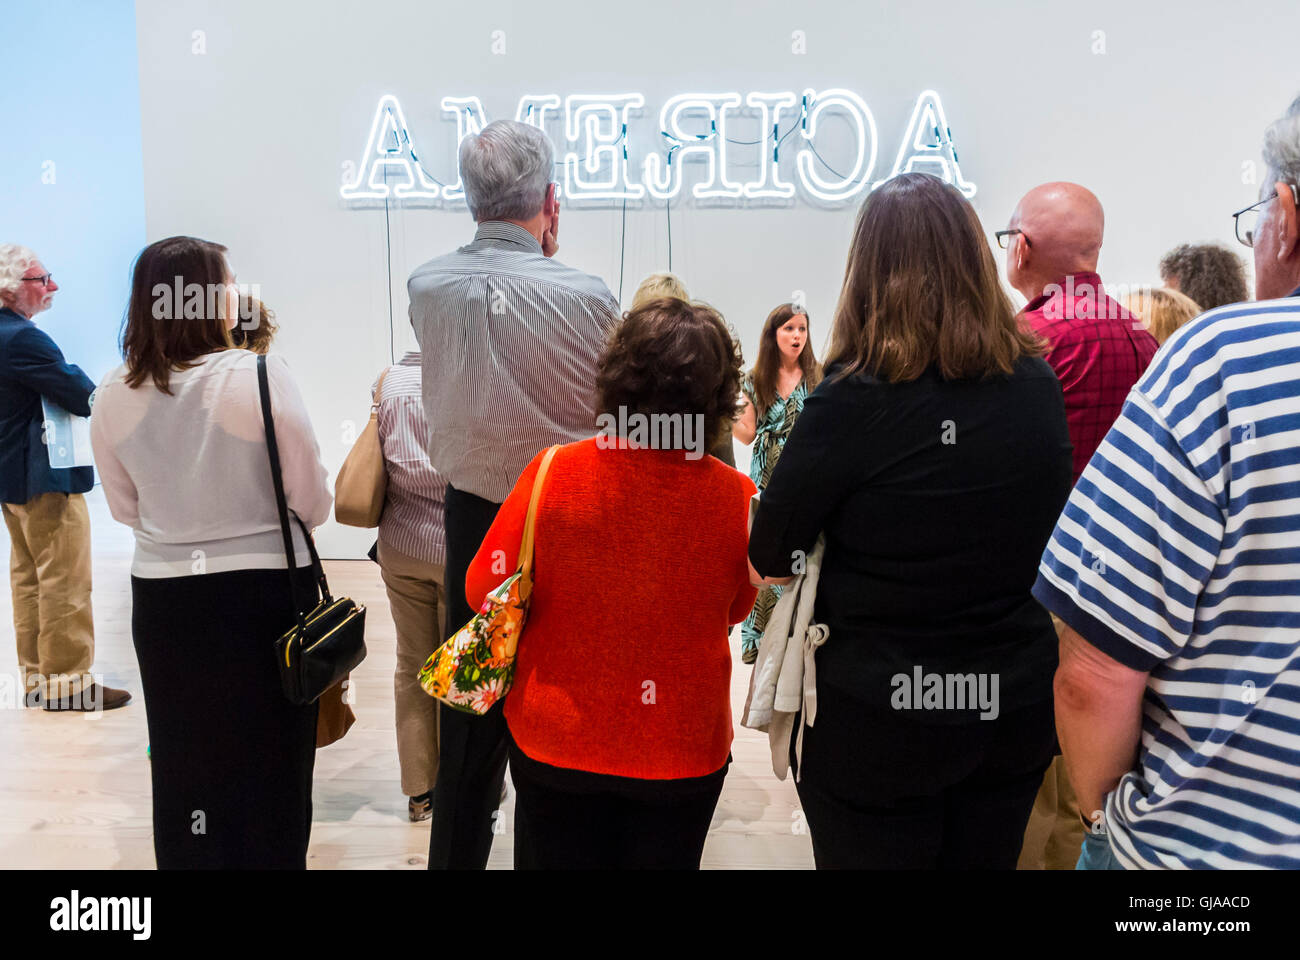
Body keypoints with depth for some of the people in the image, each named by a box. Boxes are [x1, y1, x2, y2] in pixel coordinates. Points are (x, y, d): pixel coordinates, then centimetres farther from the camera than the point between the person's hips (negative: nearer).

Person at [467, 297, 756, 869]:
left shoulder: (552, 473, -20)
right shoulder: (738, 499, -17)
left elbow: (484, 591, -8)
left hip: (555, 745, 0)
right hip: (684, 754, 1)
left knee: (558, 856, 21)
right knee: (666, 858, 22)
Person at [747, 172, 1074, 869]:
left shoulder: (854, 401, -20)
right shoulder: (1039, 386, -5)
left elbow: (768, 562, -12)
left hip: (875, 718, -5)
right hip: (1017, 708, 5)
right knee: (985, 859, 23)